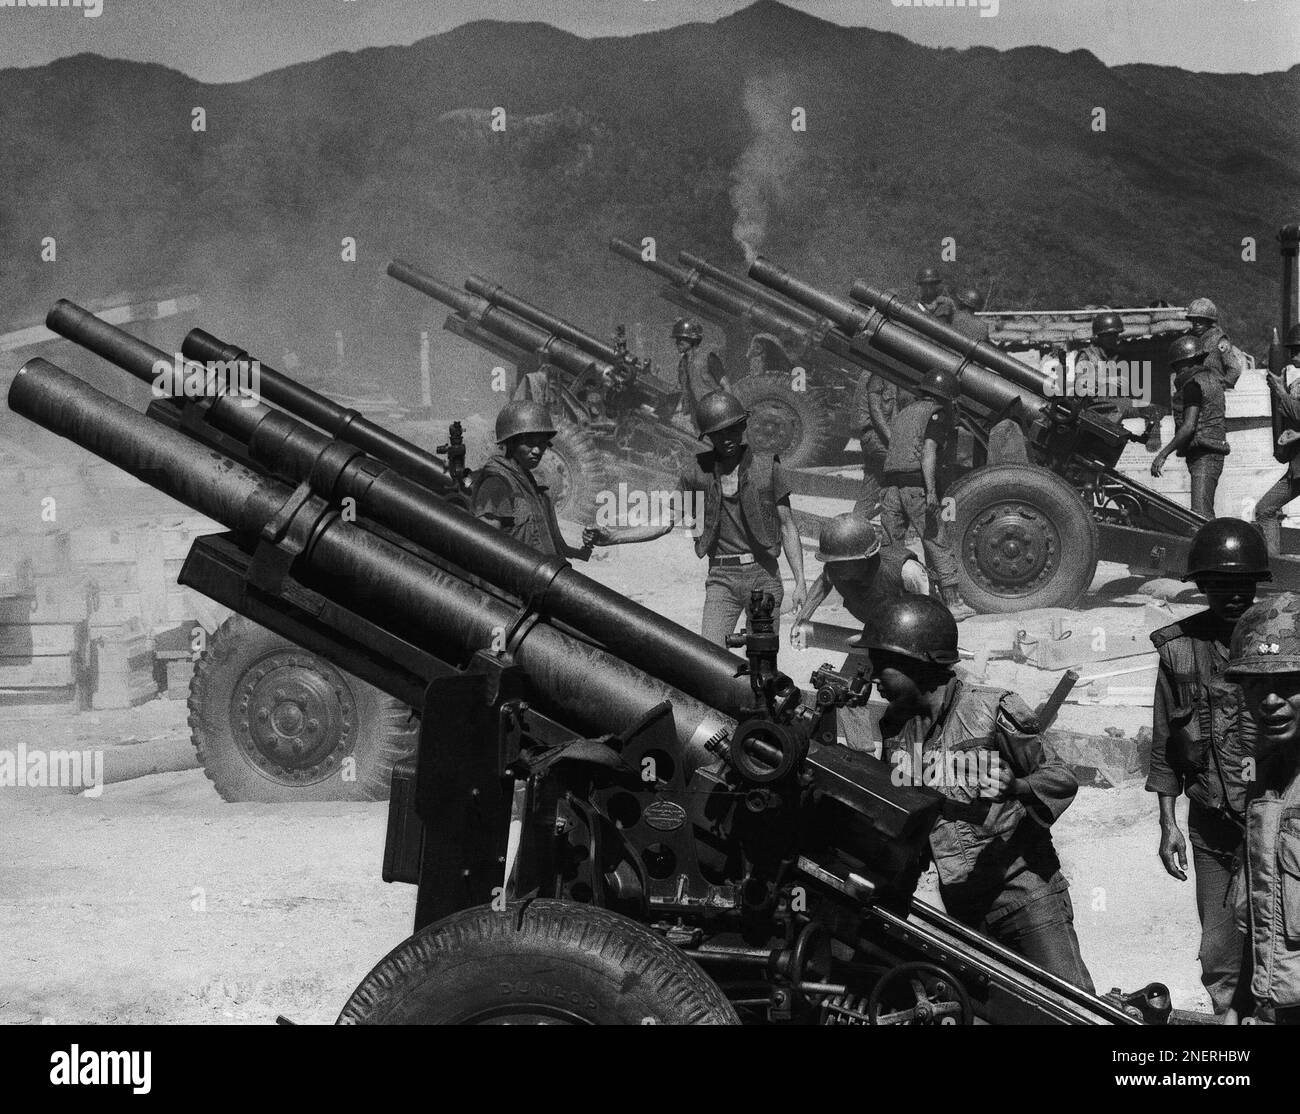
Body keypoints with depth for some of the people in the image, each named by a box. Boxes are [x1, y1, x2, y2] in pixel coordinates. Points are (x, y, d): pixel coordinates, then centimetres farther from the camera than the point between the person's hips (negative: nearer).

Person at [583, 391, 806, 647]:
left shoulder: (767, 466, 2)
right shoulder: (698, 474, 6)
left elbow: (788, 527, 4)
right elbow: (666, 522, 9)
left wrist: (800, 582, -2)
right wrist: (611, 536, -1)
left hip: (763, 576, -1)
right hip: (722, 579, 1)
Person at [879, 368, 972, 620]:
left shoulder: (903, 413, 25)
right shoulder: (937, 413, 2)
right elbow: (928, 450, -12)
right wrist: (931, 490, -20)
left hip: (891, 483, 6)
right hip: (917, 484, -6)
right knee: (938, 545, -1)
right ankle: (952, 603, -1)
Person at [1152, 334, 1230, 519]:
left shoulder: (1193, 384, -12)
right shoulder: (1212, 379, 18)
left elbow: (1189, 426, -20)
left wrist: (1163, 454, -18)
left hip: (1202, 456, -10)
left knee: (1201, 516, -17)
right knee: (1206, 513, 12)